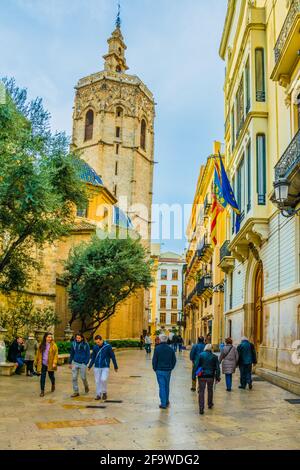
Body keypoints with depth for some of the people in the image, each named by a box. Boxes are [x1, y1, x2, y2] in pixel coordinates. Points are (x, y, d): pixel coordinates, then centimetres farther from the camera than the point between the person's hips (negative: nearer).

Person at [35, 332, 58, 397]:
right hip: (43, 364, 2)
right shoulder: (41, 345, 3)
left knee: (51, 375, 13)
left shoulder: (53, 345, -7)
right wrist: (37, 362, 12)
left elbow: (56, 354, -9)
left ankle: (53, 384, 44)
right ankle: (42, 391, 7)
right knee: (42, 377, -1)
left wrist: (54, 363, -17)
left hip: (50, 364, -2)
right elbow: (39, 354, 11)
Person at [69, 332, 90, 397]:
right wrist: (70, 362, 11)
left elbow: (88, 355, -3)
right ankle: (76, 392, 12)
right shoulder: (73, 344, -1)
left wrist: (85, 363, -9)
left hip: (82, 363, -3)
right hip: (75, 363, 3)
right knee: (74, 378, 1)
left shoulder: (86, 344, -9)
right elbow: (72, 354, 10)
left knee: (83, 377, 5)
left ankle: (86, 387, 36)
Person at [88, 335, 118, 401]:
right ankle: (98, 395, 17)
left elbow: (113, 357, -2)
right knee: (97, 381, 4)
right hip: (97, 367, 3)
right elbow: (93, 357, 10)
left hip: (105, 367, -3)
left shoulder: (108, 346, -9)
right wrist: (90, 366, -1)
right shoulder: (95, 347, 1)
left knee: (103, 380, -15)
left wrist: (116, 367, 3)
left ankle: (104, 392, 8)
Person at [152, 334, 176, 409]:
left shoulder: (157, 348, -11)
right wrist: (171, 368, 14)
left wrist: (155, 368, 4)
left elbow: (154, 360, -9)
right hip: (168, 370, 4)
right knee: (167, 386, 17)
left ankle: (163, 404, 1)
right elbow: (174, 360, 4)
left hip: (160, 370, -3)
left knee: (162, 387, 1)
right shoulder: (170, 349, 0)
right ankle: (167, 401, 28)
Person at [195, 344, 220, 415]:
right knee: (210, 390, 23)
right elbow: (217, 368, 1)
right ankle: (210, 404, 40)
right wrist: (217, 377, 10)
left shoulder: (201, 355, -3)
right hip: (210, 376, 2)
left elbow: (197, 365, -5)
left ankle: (201, 409, -4)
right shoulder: (214, 357, 0)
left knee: (201, 392, 2)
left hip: (202, 376, -1)